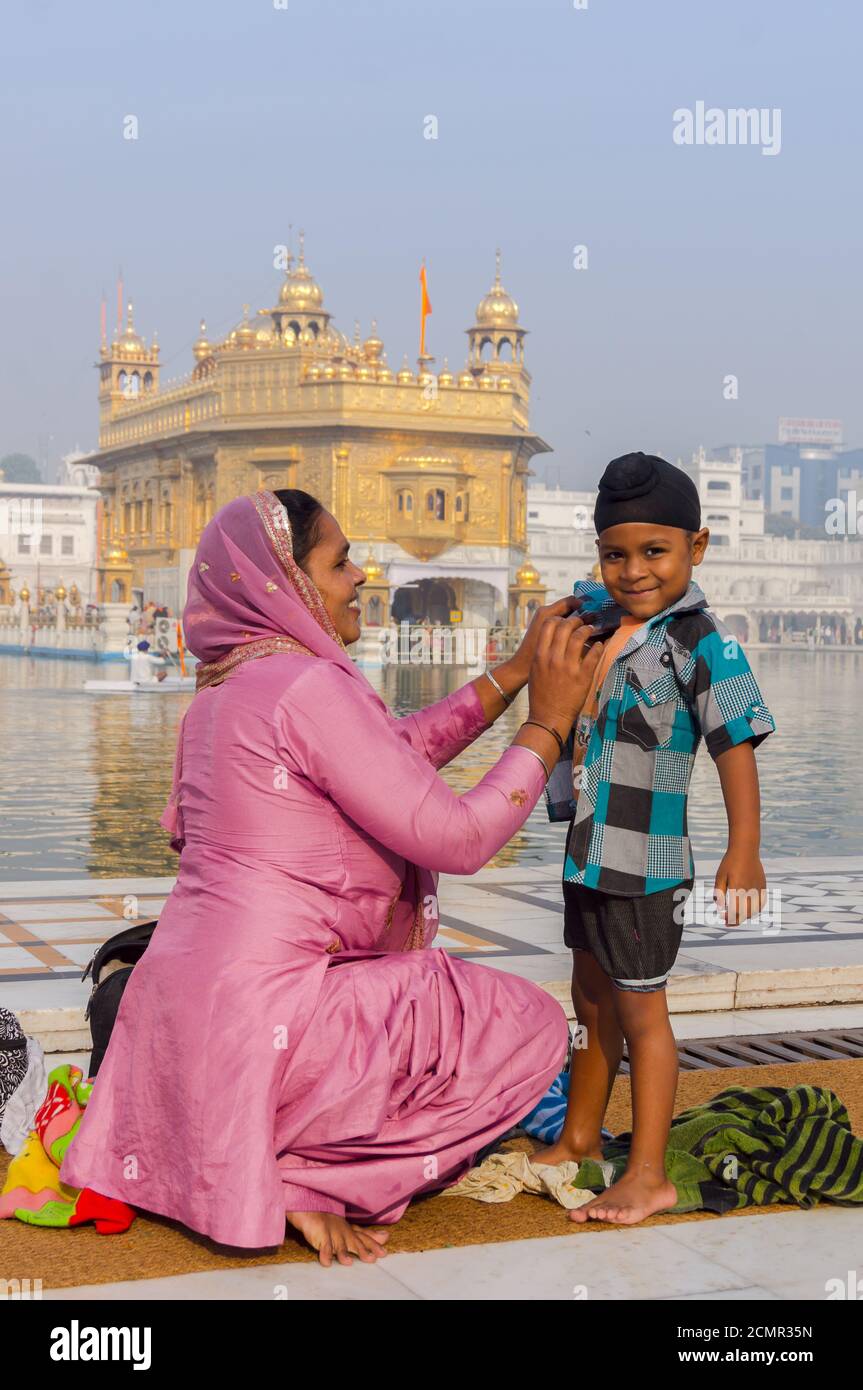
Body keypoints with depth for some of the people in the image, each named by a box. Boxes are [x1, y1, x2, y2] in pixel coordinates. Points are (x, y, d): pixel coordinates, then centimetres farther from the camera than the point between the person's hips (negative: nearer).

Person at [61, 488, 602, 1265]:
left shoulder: (227, 687, 13)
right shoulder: (309, 685, -16)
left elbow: (395, 751, 19)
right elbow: (456, 839, -16)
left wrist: (515, 674, 18)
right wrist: (548, 724, -6)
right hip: (260, 1014, -10)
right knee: (532, 1028, 3)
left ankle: (282, 1158, 14)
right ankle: (305, 1179, -4)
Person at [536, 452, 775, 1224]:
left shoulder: (701, 643, -18)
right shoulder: (598, 616, 3)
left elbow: (738, 745, -23)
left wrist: (744, 852, -28)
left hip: (645, 859, -8)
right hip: (587, 848, 8)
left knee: (640, 1012, 2)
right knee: (592, 996, 21)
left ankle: (649, 1176, 13)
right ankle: (581, 1135, 39)